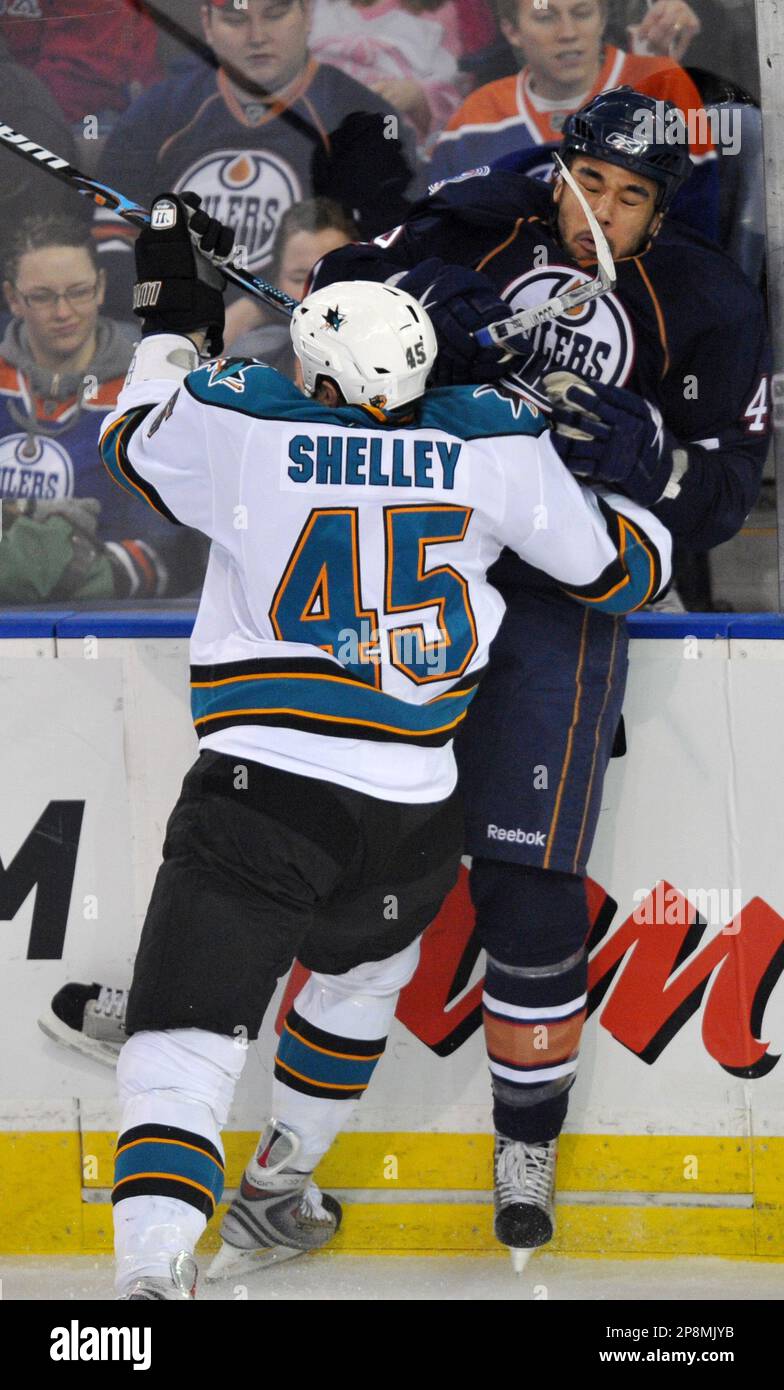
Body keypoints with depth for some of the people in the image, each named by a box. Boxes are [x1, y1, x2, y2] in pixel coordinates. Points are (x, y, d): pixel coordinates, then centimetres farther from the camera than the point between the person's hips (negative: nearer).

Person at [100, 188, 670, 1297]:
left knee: (185, 1036, -7)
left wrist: (176, 316, 33)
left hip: (259, 793, -3)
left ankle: (155, 1267, -26)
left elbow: (136, 436, 20)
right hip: (412, 819, 3)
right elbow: (617, 568, 15)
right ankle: (276, 1194, 44)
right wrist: (645, 534, 37)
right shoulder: (496, 442, 2)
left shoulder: (236, 421, -2)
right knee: (362, 963, 32)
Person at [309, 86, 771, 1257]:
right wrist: (422, 305, -19)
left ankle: (530, 1130, 11)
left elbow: (721, 496, -4)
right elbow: (339, 288, 1)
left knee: (528, 884, -6)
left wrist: (646, 452, -25)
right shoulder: (483, 229, 0)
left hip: (562, 593, -2)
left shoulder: (708, 311, -4)